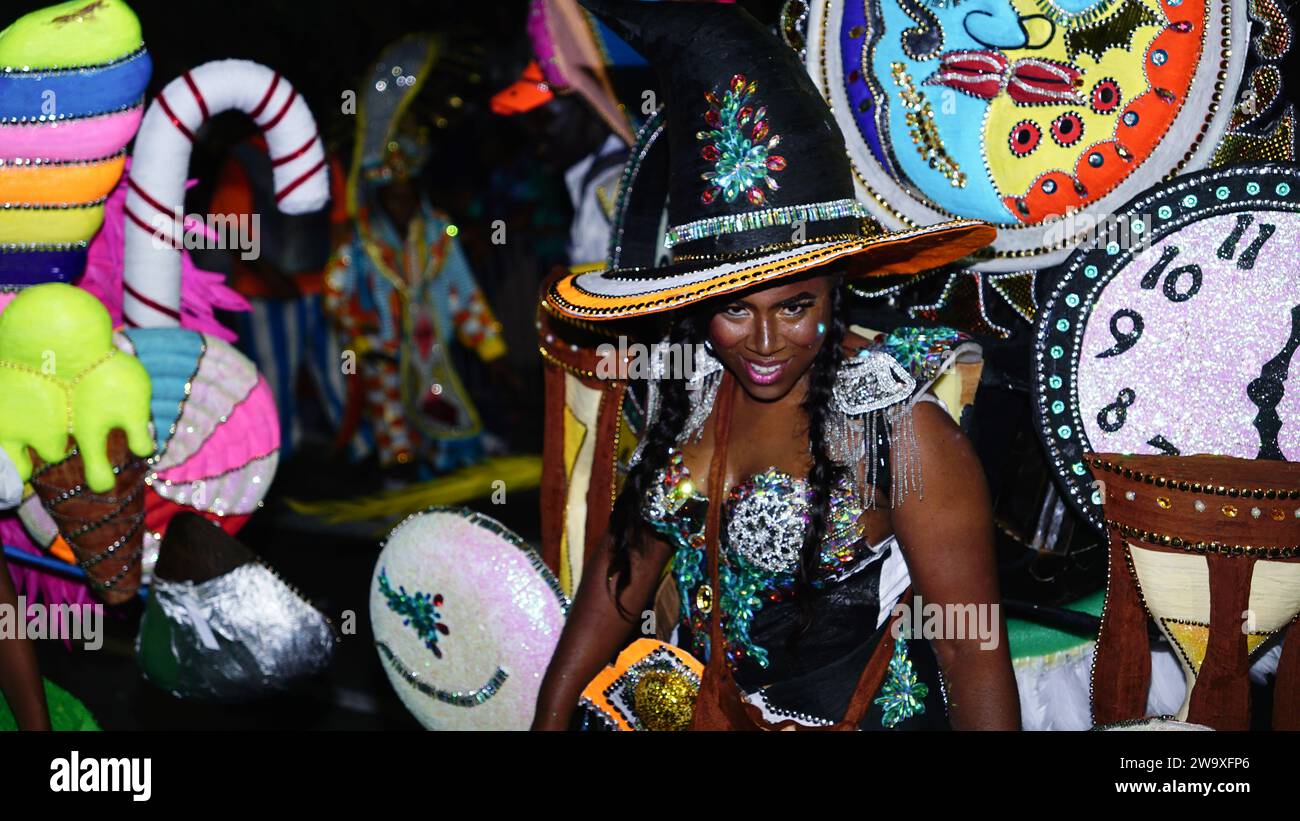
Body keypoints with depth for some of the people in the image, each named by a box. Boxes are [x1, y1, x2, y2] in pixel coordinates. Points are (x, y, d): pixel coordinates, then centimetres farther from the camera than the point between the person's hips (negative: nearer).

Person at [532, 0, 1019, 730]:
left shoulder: (904, 436, -19)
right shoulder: (688, 391, -3)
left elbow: (973, 650, -17)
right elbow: (635, 553, 6)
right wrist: (553, 712, 7)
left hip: (860, 715, -4)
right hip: (707, 705, 5)